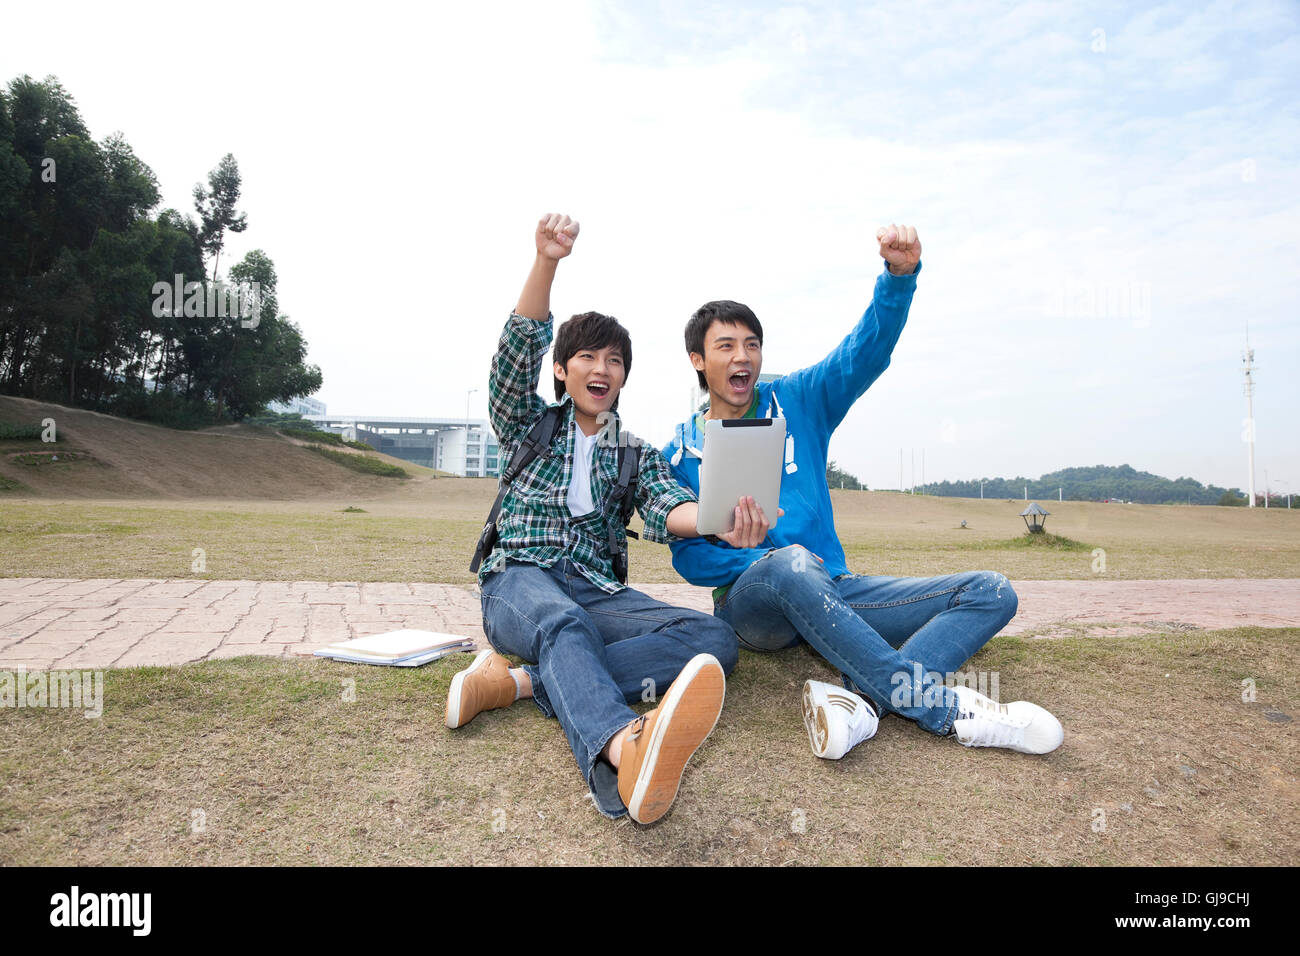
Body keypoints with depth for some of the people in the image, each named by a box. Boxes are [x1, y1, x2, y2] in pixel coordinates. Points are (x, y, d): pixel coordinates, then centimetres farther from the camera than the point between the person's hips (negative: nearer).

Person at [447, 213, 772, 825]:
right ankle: (626, 751, -70)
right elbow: (516, 354, -4)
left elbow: (667, 507, -4)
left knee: (716, 640, -24)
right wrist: (546, 262, -19)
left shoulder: (637, 453, 18)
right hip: (519, 580, -2)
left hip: (596, 590, 3)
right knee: (563, 623, -39)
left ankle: (520, 682, -36)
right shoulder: (530, 426, 15)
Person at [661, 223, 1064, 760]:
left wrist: (900, 275, -22)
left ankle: (861, 698, -36)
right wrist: (769, 558, -17)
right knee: (789, 565, -41)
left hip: (830, 589, 4)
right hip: (751, 597, -4)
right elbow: (688, 556, 0)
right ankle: (941, 706, -32)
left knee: (991, 593, -11)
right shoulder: (681, 452, 4)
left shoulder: (798, 401, 11)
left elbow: (866, 351, -3)